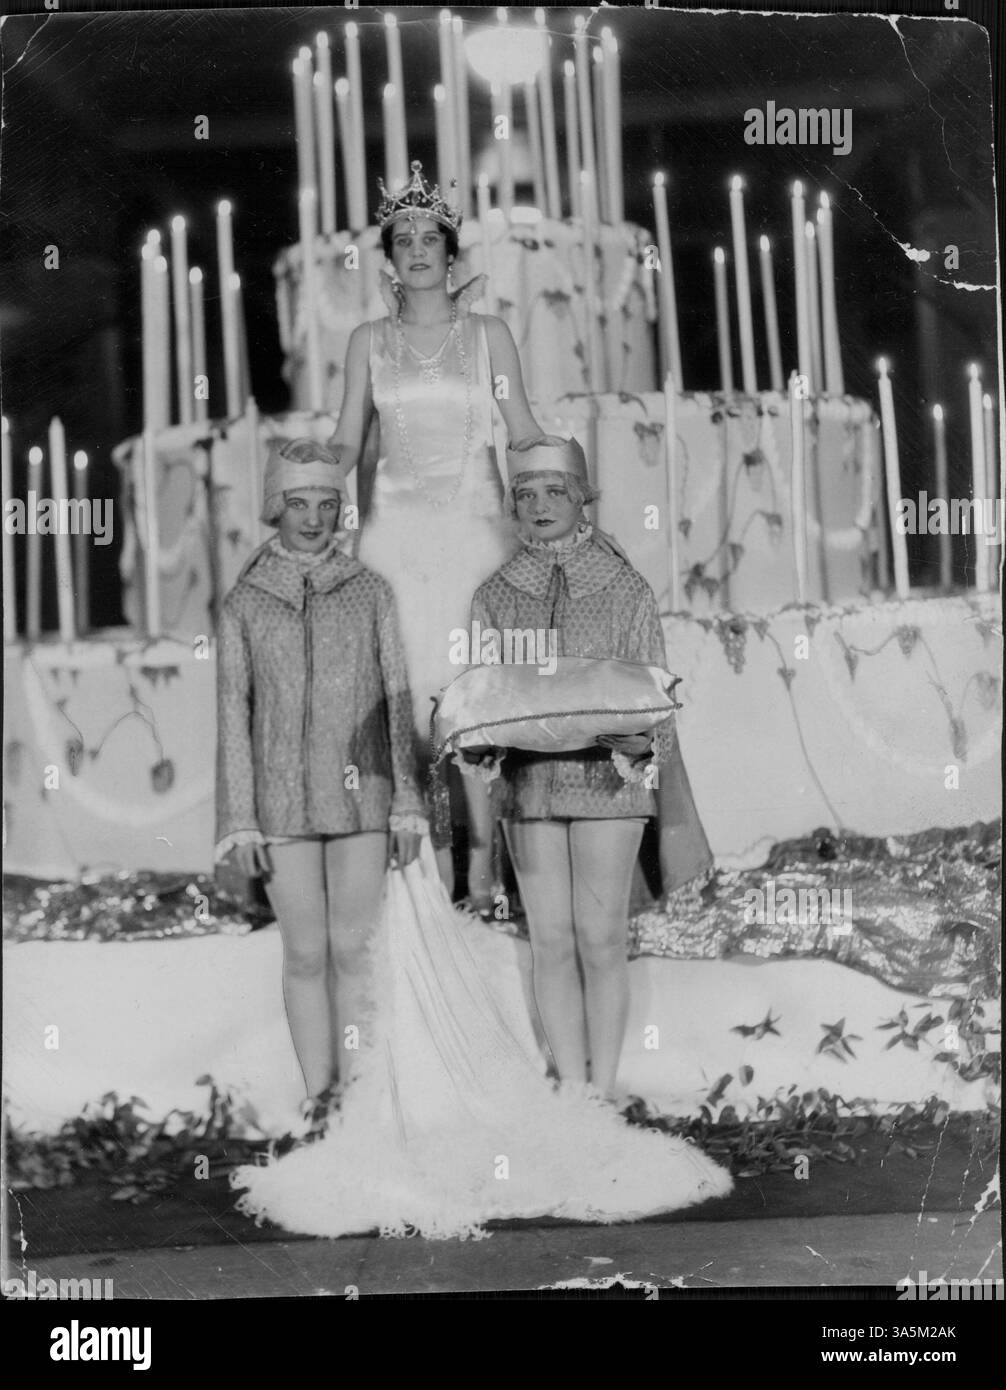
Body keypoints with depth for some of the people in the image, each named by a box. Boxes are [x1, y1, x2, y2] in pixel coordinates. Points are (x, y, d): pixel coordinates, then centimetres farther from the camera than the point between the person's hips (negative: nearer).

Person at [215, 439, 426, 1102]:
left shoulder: (372, 592, 4)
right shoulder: (244, 605, 5)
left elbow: (399, 702, 3)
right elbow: (233, 717, 3)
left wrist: (409, 805, -2)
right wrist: (241, 823, -2)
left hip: (360, 796, 0)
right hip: (284, 801, 0)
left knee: (352, 950, 2)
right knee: (307, 954, 4)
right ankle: (319, 1097, 13)